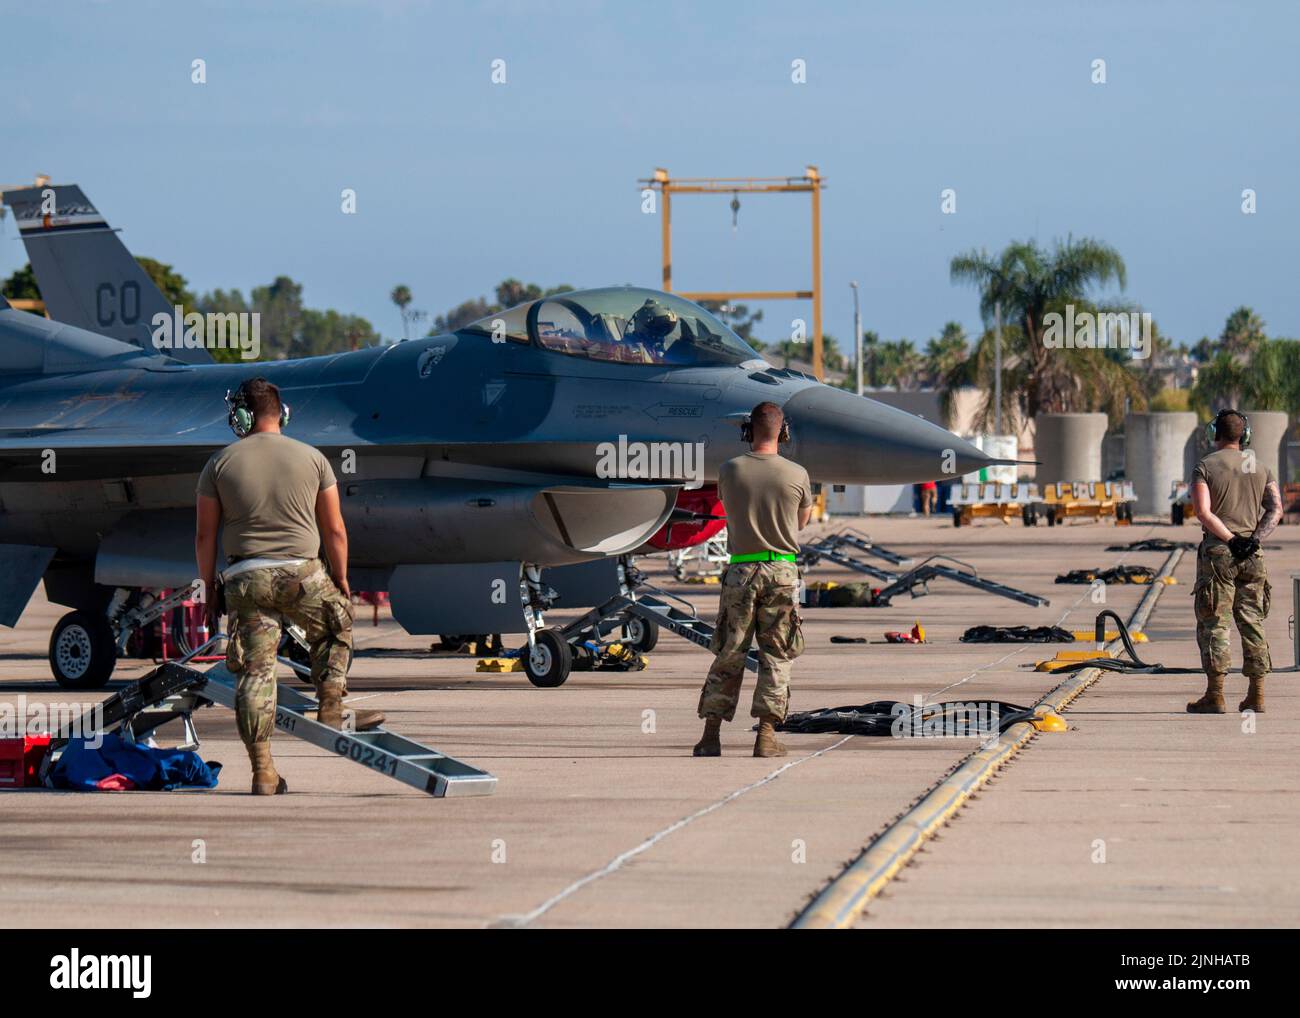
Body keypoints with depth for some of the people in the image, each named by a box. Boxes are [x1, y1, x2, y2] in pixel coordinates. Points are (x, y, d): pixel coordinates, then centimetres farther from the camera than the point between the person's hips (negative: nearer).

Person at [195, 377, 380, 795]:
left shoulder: (220, 464, 3)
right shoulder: (312, 458, 4)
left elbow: (205, 534, 3)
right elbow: (335, 530, 6)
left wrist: (209, 586, 14)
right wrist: (341, 579, 18)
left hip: (246, 578, 0)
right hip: (302, 573, 0)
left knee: (255, 670, 2)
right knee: (336, 626, 30)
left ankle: (262, 771, -1)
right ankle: (330, 712, 24)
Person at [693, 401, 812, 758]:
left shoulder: (729, 471, -2)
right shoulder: (797, 475, -3)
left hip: (740, 570, 1)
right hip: (782, 572, -1)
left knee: (728, 656, 8)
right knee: (776, 657, 5)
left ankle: (711, 735, 7)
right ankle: (766, 735, -1)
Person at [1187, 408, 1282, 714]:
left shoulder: (1206, 467, -2)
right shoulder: (1260, 468, 11)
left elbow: (1203, 512, -14)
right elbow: (1276, 509, 1)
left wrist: (1231, 539, -12)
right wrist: (1254, 539, -7)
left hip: (1218, 551, -4)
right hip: (1252, 555, 4)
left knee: (1213, 623, -2)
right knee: (1253, 622, 8)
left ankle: (1215, 695, -7)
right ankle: (1256, 696, 6)